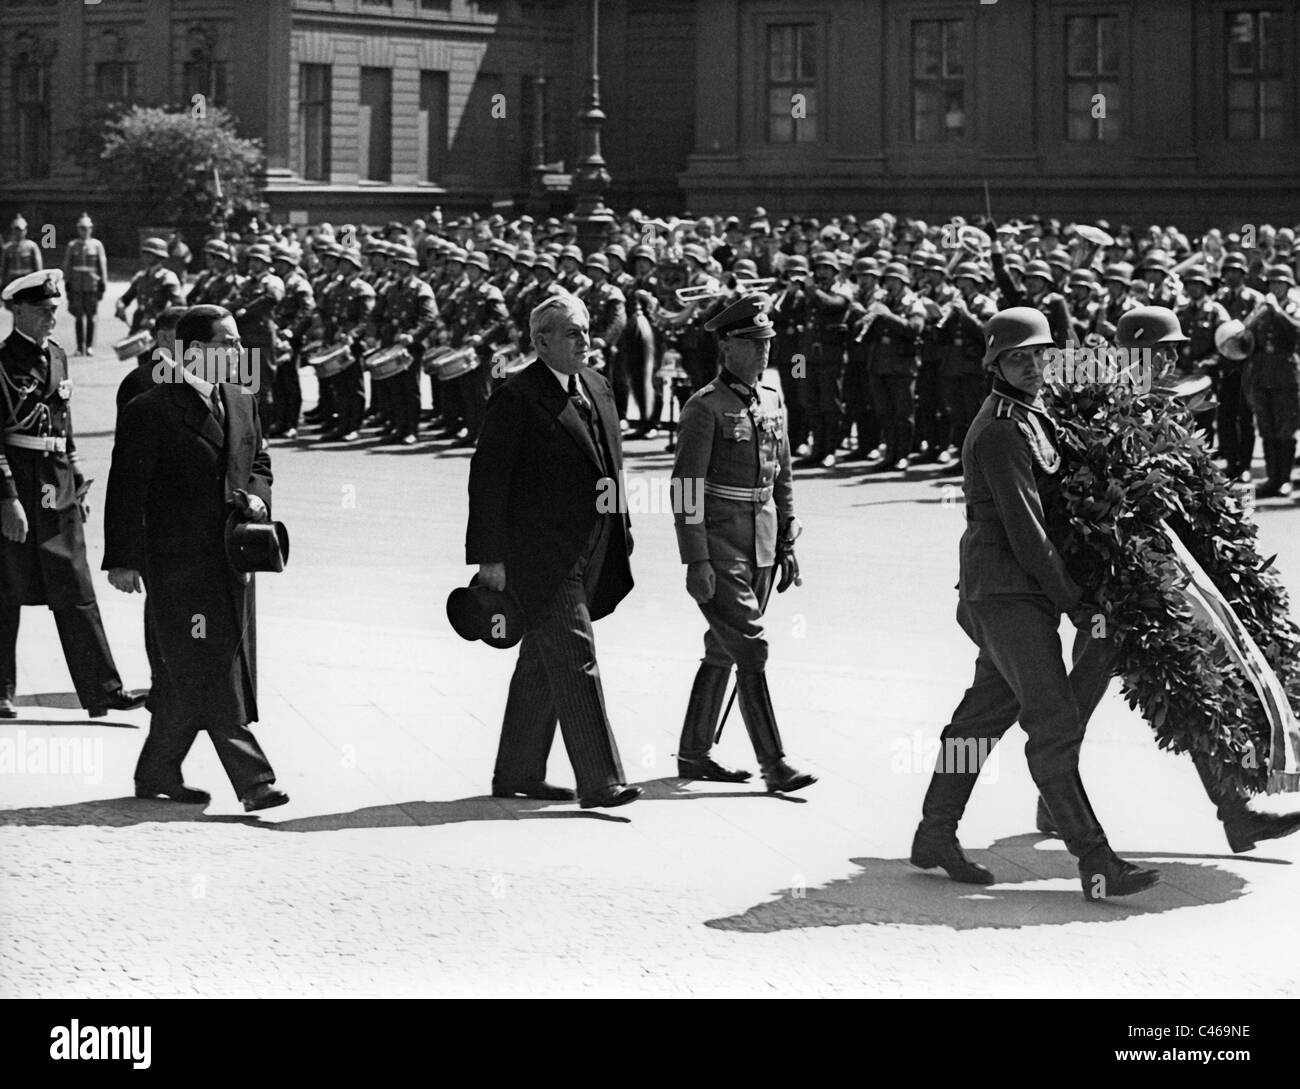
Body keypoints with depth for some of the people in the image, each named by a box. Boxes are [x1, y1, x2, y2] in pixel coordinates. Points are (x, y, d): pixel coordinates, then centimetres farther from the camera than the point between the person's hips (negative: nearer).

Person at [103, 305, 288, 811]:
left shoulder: (241, 404, 13)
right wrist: (124, 559, -13)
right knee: (210, 675, -8)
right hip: (179, 565, -7)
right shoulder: (149, 411, -10)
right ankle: (252, 779, -9)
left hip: (231, 561, 7)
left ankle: (157, 774, 22)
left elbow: (258, 464, 24)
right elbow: (127, 489, -10)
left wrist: (257, 497, 1)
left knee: (186, 679, 11)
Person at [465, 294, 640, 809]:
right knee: (574, 660, -11)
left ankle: (517, 772, 24)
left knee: (542, 665, 15)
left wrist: (621, 531, 17)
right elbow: (487, 478, -11)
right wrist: (490, 556, -14)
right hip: (541, 550, -8)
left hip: (590, 549, 8)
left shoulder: (597, 387, 14)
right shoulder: (517, 397, -10)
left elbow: (611, 466, 22)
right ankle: (599, 781, -12)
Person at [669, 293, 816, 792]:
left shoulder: (772, 402, 10)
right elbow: (685, 487, -14)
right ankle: (774, 765, -10)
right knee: (750, 649, -10)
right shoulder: (705, 408, -12)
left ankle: (693, 754, 23)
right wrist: (695, 562, -18)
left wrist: (788, 544, 16)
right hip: (718, 547, -7)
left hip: (761, 548, 7)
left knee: (722, 652, 13)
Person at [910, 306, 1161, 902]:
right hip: (1005, 591, -10)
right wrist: (1072, 600, -16)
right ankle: (1096, 863, -16)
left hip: (1025, 592, 10)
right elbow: (1023, 528, -19)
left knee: (985, 712, 16)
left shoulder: (1032, 418, 16)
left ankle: (935, 836, 26)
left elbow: (1051, 502, 26)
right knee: (1054, 723, -13)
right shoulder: (1001, 431, -16)